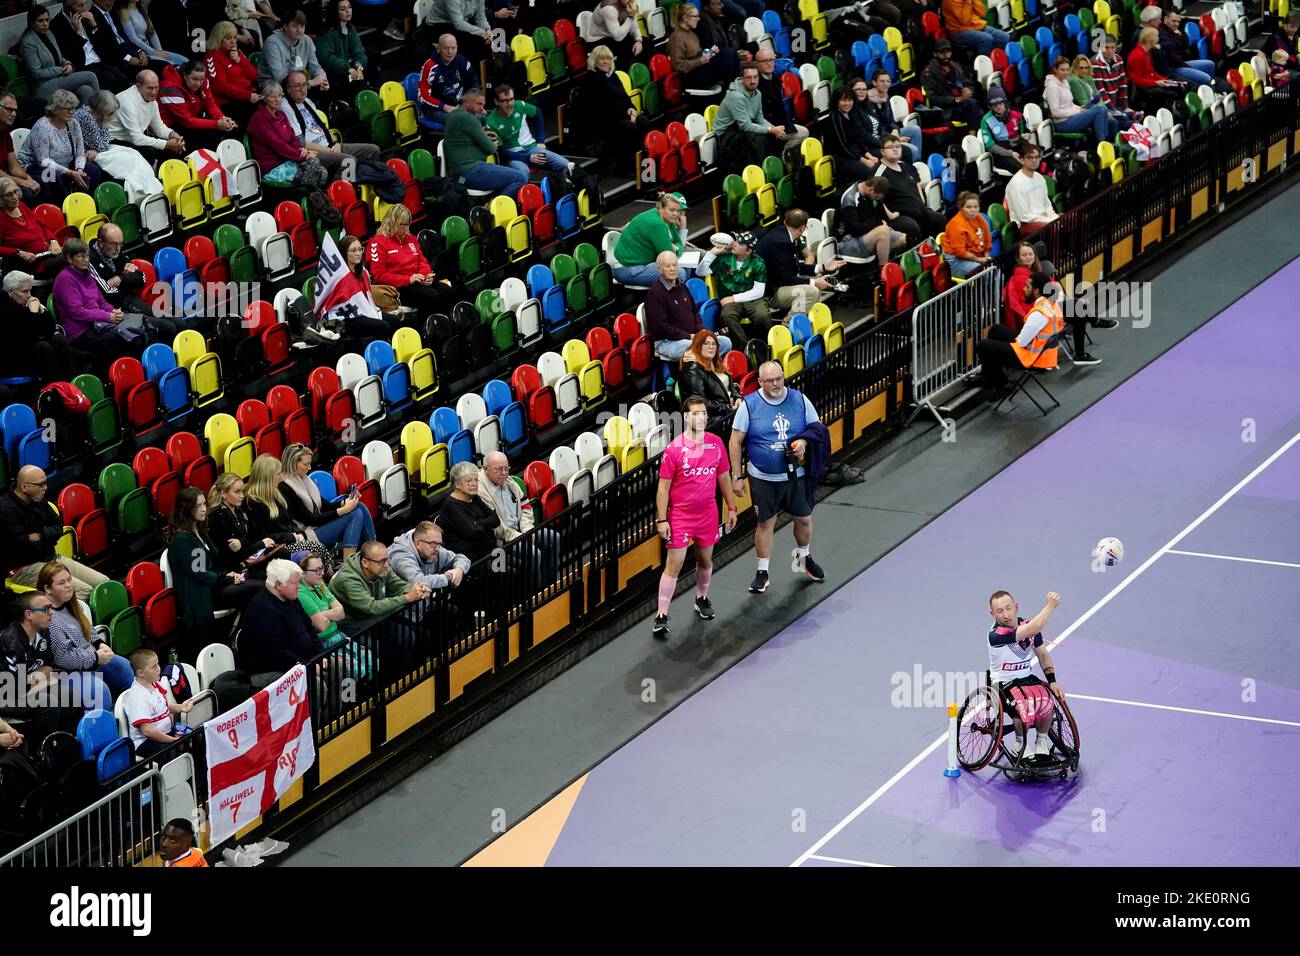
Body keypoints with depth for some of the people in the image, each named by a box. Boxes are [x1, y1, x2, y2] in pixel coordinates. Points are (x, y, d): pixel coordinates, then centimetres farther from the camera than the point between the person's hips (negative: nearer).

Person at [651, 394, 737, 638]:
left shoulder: (716, 443, 0)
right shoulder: (674, 449, -13)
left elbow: (723, 477, 12)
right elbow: (663, 487, -9)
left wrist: (731, 508, 14)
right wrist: (662, 520, -12)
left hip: (708, 514, 4)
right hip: (679, 515, -4)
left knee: (705, 560, 17)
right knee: (674, 565, -7)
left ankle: (702, 598, 42)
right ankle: (661, 617, -3)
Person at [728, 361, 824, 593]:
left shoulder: (800, 400, -3)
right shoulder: (749, 405, -9)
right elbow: (735, 442, -4)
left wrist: (804, 441, -15)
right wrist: (737, 477, -7)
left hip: (795, 475, 2)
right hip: (764, 478, -2)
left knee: (804, 519, 13)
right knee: (765, 523, 3)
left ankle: (804, 558, 40)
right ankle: (762, 573, 16)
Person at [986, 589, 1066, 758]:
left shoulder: (1028, 625, -1)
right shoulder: (995, 635, -22)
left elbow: (1043, 654, 14)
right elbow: (1033, 629, -33)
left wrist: (1052, 681, 2)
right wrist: (1051, 605, -26)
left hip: (1028, 678, 5)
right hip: (1004, 684, -5)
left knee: (1047, 704, -26)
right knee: (1024, 708, -34)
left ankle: (1042, 738, 5)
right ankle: (1021, 742, -1)